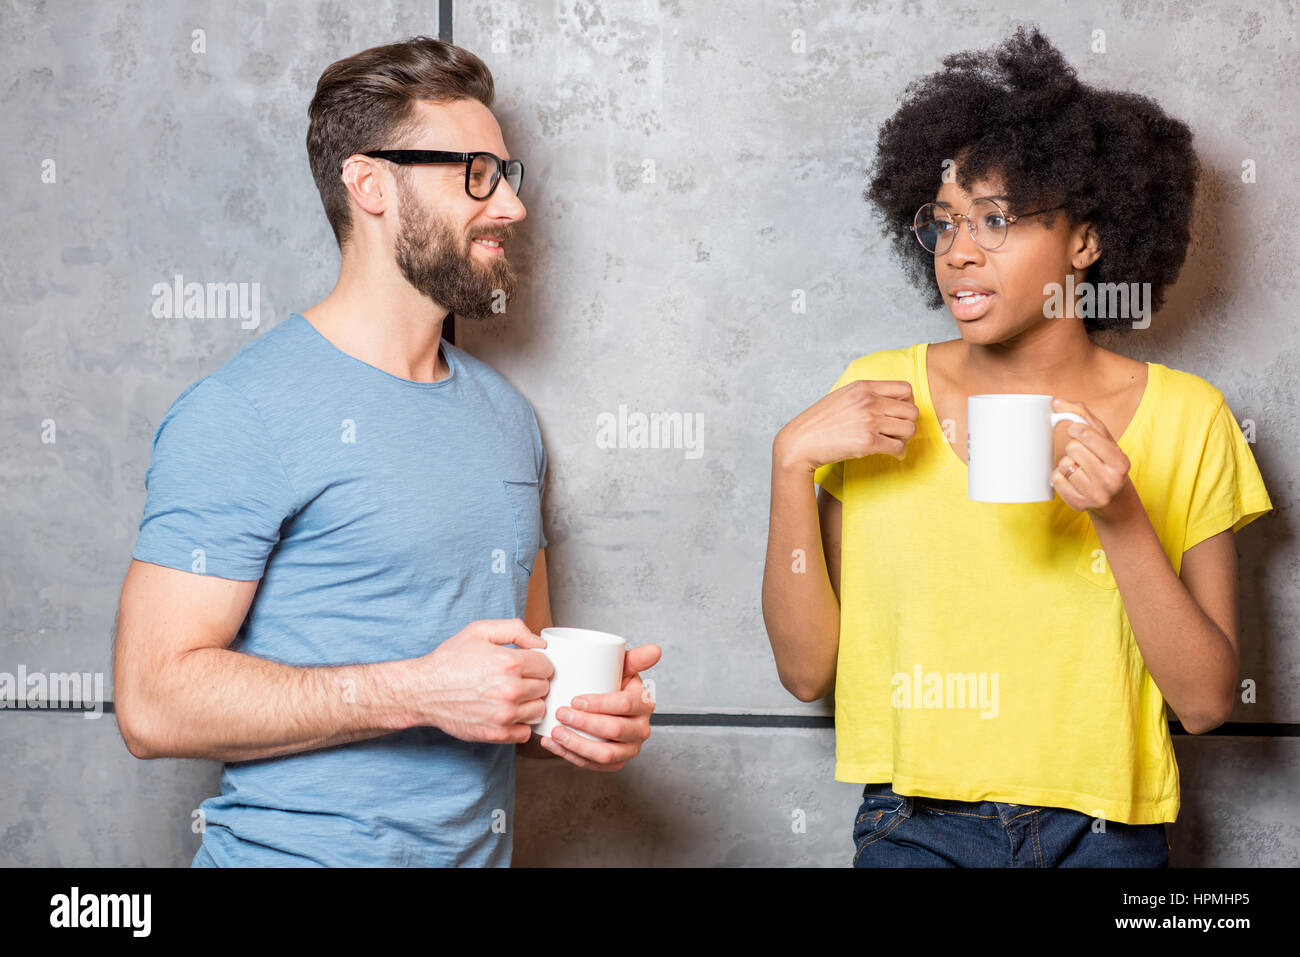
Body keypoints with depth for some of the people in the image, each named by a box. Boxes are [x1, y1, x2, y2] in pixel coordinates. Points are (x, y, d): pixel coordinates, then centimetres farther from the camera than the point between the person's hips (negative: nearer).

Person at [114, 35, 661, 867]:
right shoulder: (240, 414, -15)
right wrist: (419, 691, -24)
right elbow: (154, 701, -20)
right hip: (298, 848, -6)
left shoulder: (506, 415, 8)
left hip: (482, 846, 7)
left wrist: (586, 715, -5)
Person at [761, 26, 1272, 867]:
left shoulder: (1185, 419, -2)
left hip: (1106, 832, 1)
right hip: (916, 825, -1)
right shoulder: (879, 397, -2)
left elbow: (1207, 700, -3)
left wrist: (1121, 521, -16)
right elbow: (807, 669, -3)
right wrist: (793, 463, -13)